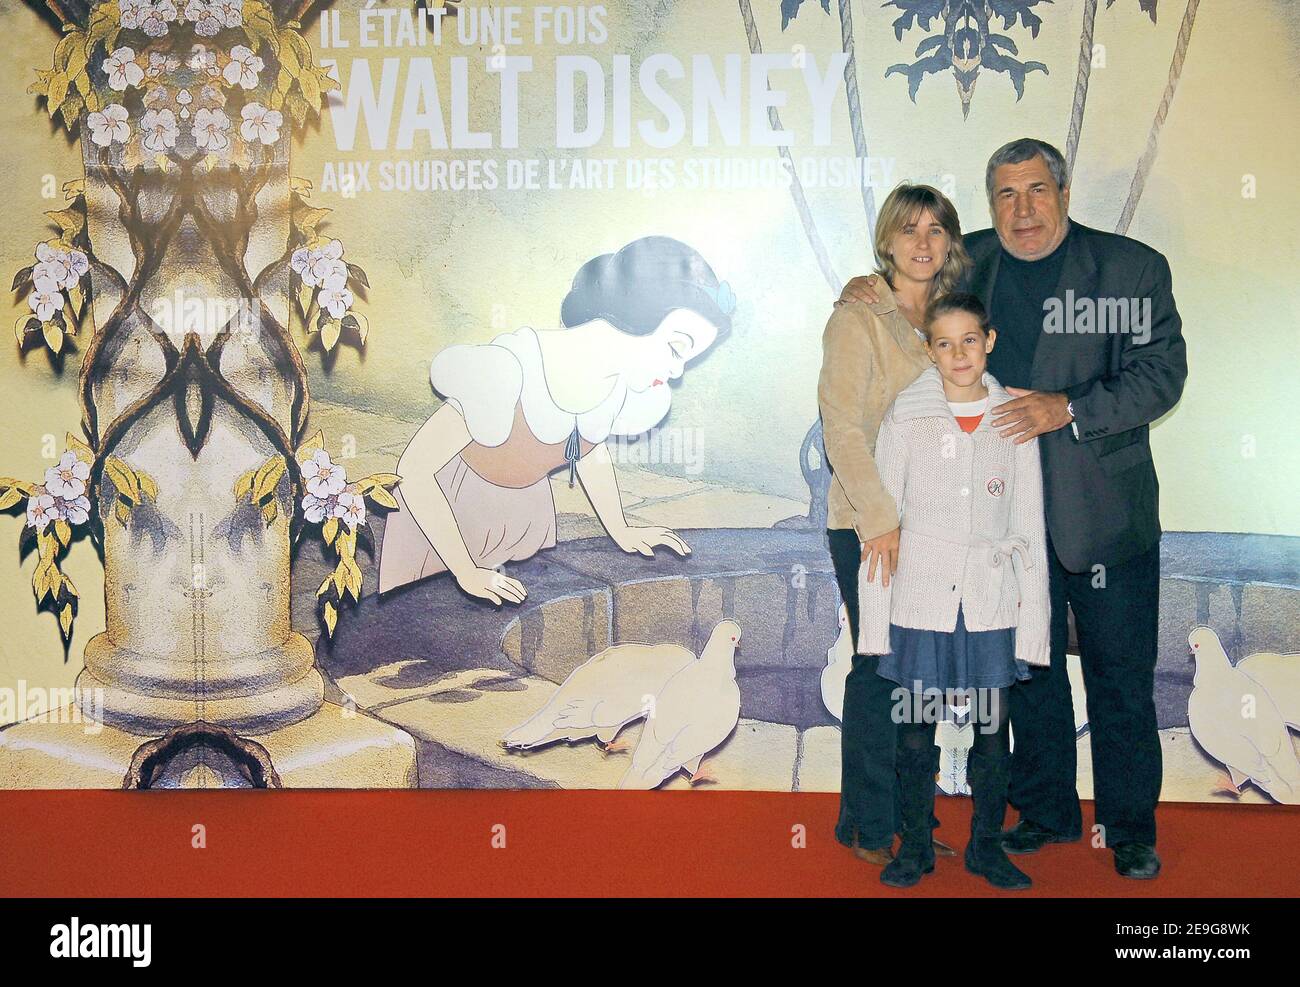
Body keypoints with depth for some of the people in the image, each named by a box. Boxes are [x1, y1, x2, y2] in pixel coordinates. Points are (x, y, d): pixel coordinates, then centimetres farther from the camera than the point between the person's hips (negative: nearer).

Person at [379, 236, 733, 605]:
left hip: (527, 517, 5)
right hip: (439, 517, -5)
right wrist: (467, 573, -24)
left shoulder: (631, 388, -14)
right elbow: (414, 468, -27)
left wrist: (622, 531, 11)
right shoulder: (509, 371, -34)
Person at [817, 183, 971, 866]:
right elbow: (843, 428, -15)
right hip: (868, 526, -6)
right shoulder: (858, 319, -7)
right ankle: (869, 826, 12)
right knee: (880, 669, -1)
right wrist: (882, 521, -21)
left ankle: (907, 816, 21)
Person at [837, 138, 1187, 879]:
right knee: (1027, 666, 13)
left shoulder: (1132, 267, -4)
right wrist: (865, 290, 0)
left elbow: (1162, 371, -10)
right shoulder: (966, 263, 5)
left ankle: (1131, 825, 20)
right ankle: (1047, 810, 29)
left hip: (1105, 508, -3)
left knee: (1120, 672, 4)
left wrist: (1068, 409, -22)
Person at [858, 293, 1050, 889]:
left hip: (992, 603, 1)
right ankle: (916, 845, 22)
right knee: (916, 729, 5)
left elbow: (1030, 529, 5)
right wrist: (874, 620, -2)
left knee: (993, 728, 8)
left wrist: (1032, 623, 1)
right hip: (921, 599, -1)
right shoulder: (904, 419, -1)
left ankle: (985, 846, 24)